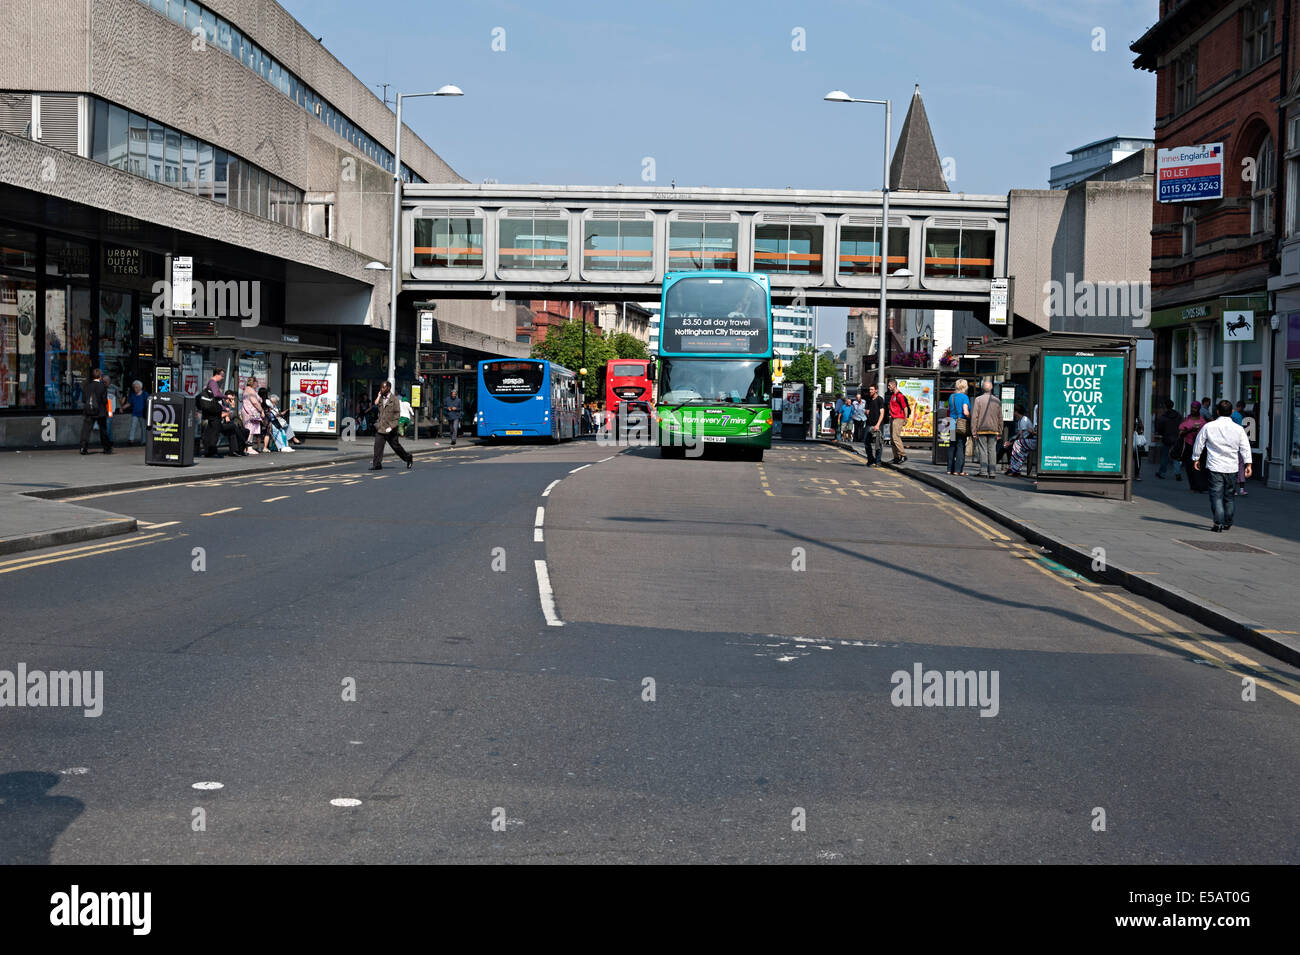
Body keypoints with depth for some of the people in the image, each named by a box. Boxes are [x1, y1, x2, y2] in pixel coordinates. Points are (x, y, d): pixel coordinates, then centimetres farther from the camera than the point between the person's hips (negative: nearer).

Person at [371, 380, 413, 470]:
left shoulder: (394, 399, -7)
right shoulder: (381, 398, 12)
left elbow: (397, 414, -10)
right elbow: (375, 404, -4)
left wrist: (392, 426, -17)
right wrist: (379, 395, 1)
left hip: (389, 429, -5)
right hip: (380, 427, 5)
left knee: (395, 445, 8)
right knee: (378, 445, -6)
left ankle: (408, 458, 28)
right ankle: (377, 464, -4)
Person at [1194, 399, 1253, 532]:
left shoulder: (1208, 427, -3)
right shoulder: (1238, 429, 0)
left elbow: (1199, 443, 5)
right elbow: (1245, 448, -2)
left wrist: (1196, 459, 18)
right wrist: (1248, 464, -1)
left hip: (1214, 466, -2)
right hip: (1232, 467, 2)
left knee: (1216, 496, -2)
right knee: (1229, 497, 14)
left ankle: (1218, 522, -13)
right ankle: (1227, 523, 22)